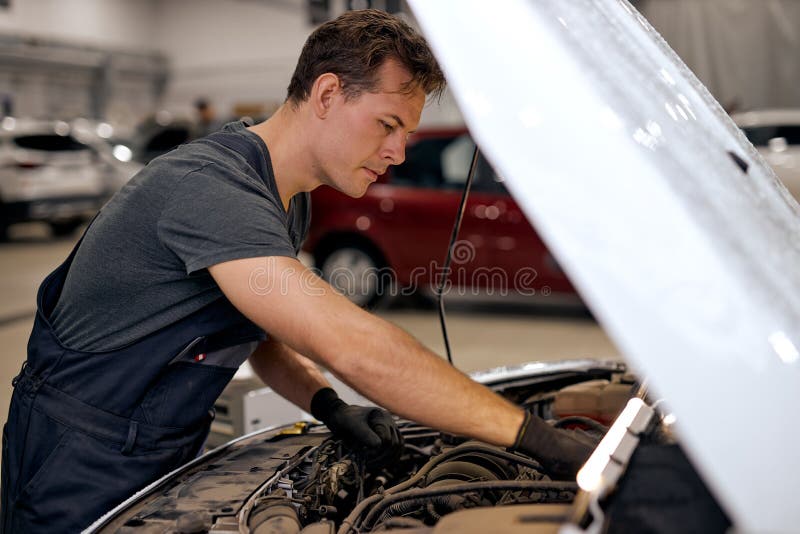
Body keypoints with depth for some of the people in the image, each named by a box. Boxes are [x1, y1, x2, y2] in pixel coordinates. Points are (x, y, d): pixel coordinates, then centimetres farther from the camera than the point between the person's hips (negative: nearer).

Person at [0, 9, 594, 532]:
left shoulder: (288, 201, 3)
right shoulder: (212, 188, -31)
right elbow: (353, 348, -39)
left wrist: (328, 406, -9)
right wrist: (534, 435, -35)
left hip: (166, 454, 8)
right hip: (80, 466, -8)